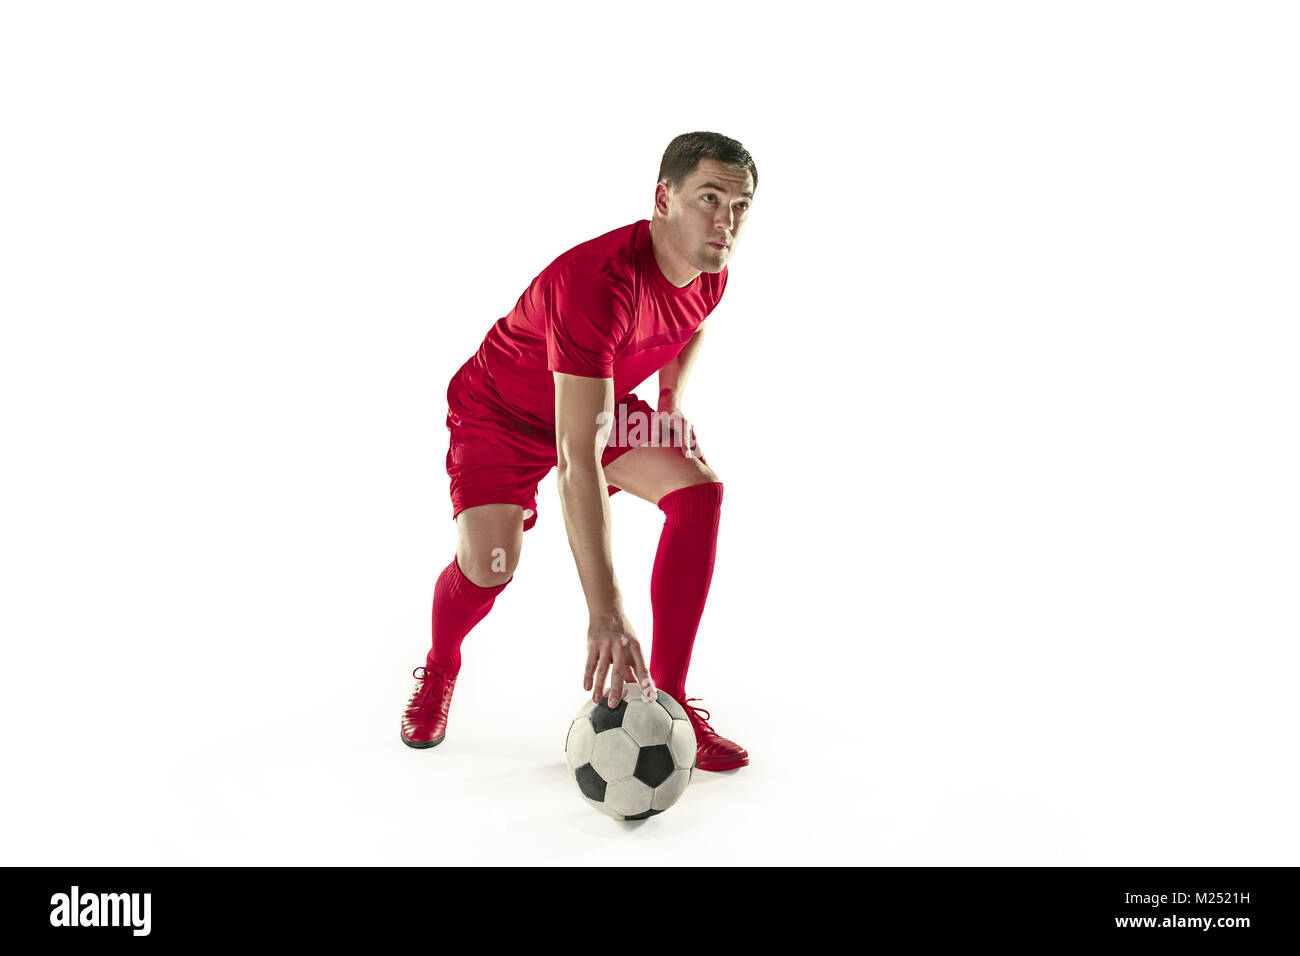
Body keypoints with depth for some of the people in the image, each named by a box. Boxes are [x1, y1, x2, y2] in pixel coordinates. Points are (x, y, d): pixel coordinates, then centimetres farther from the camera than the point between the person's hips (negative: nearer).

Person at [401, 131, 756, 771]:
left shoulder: (710, 273, -14)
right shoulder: (599, 280, -39)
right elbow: (576, 459, -46)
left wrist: (672, 400, -4)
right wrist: (605, 611, -51)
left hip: (601, 403, 6)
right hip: (499, 408, -6)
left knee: (699, 489, -16)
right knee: (487, 566, -23)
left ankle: (667, 698, -8)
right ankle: (440, 669, 16)